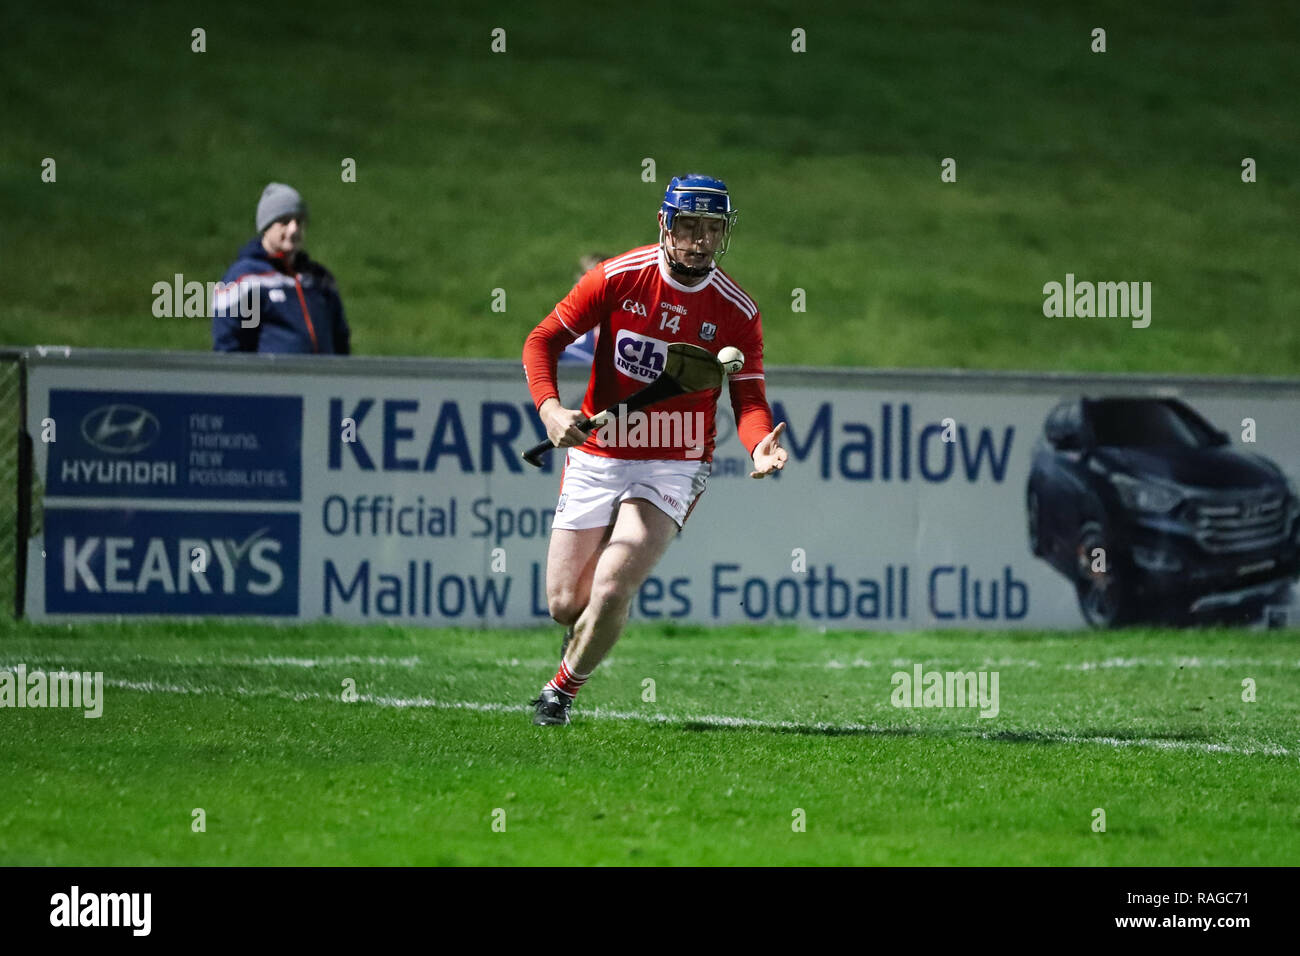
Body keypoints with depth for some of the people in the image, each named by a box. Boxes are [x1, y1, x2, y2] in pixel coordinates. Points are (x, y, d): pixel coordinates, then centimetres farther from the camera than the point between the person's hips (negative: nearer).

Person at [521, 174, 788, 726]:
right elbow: (543, 340, -3)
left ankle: (564, 688, 9)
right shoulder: (617, 278, -6)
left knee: (610, 591, -19)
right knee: (565, 604, 0)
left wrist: (758, 445, -29)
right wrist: (549, 408, -21)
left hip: (673, 468, -1)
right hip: (595, 458, 1)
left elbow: (749, 398, -6)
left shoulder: (736, 312, -5)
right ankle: (586, 635, 40)